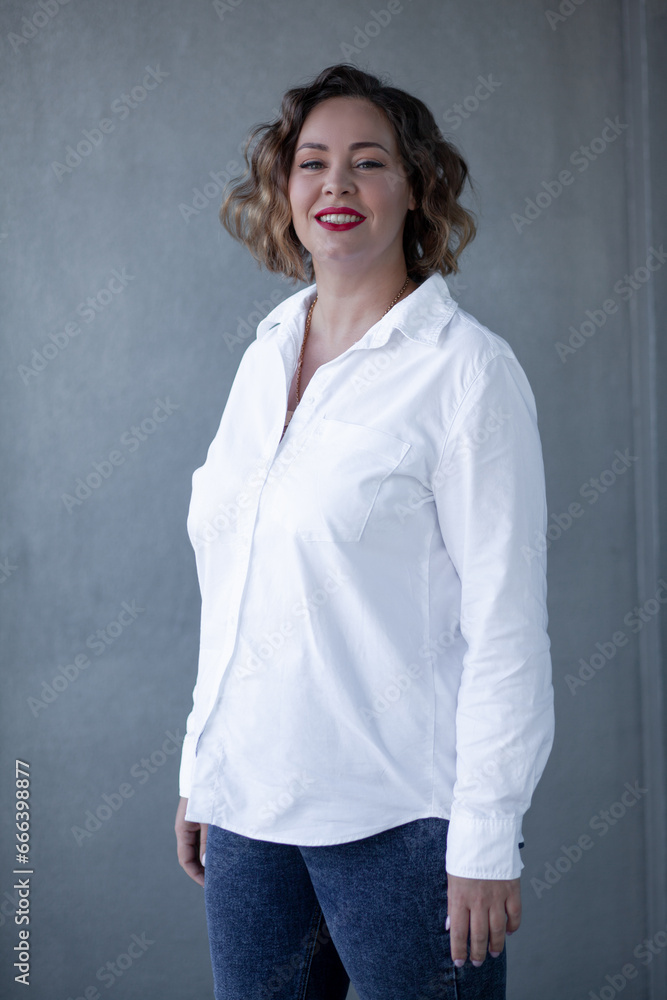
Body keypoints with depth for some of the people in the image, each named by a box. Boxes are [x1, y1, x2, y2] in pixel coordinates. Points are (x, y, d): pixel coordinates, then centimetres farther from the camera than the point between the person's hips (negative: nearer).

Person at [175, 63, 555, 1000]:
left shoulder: (466, 368, -8)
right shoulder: (265, 357, 10)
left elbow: (506, 621, -11)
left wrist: (487, 843, -14)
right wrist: (200, 768, 15)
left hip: (402, 816, -5)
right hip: (250, 804, 6)